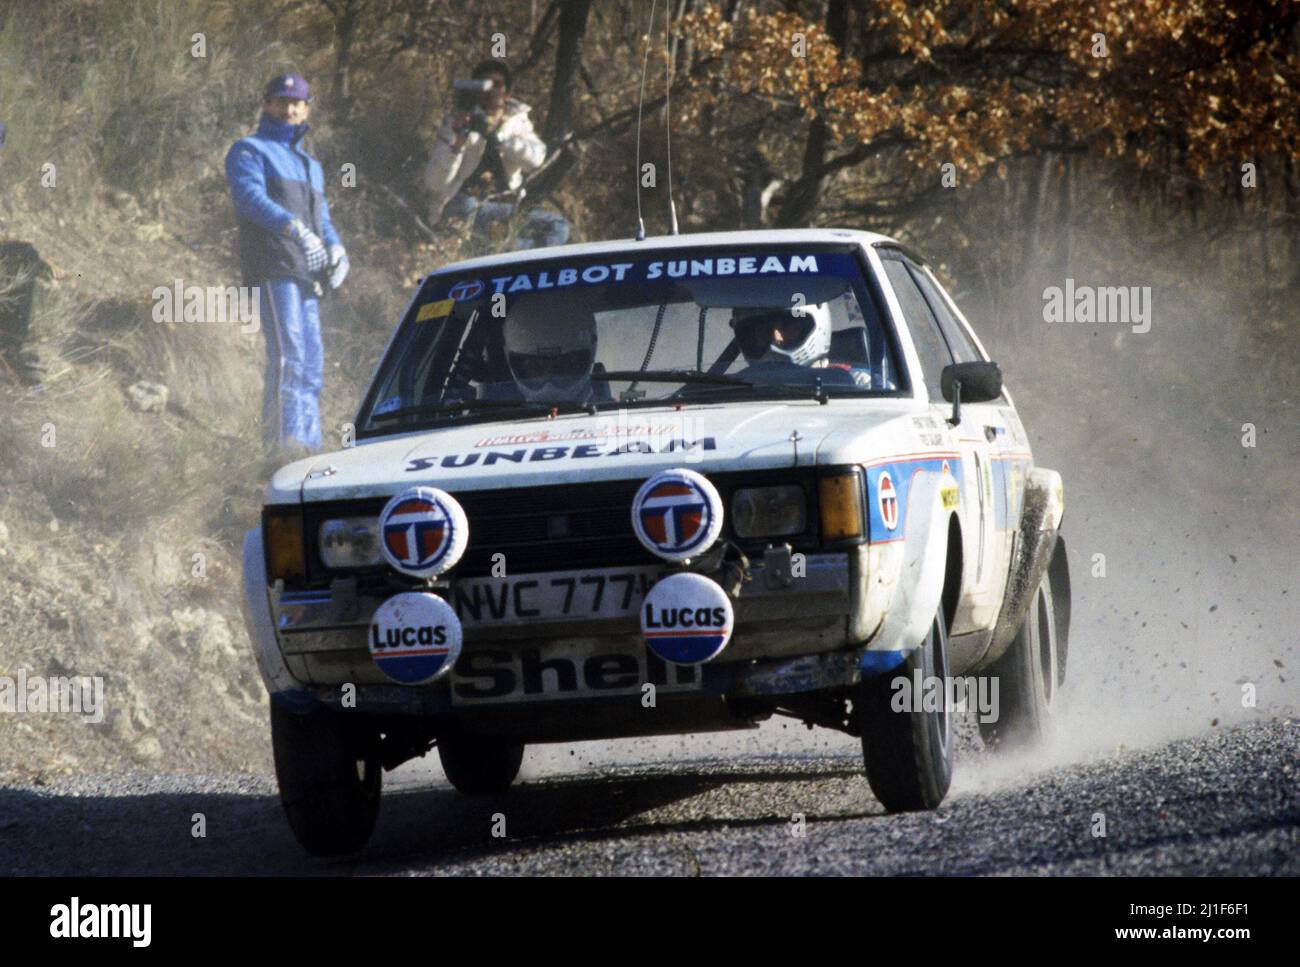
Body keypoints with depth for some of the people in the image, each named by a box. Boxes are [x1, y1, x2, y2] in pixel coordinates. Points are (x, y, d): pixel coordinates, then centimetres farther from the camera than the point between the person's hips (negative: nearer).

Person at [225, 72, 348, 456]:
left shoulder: (310, 166, 31)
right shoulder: (249, 151, 7)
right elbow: (250, 197, -12)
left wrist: (335, 248, 3)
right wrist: (293, 227, -27)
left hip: (308, 275, 8)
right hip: (273, 268, -8)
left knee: (311, 366, 6)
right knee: (288, 356, -20)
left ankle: (309, 445, 8)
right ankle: (282, 444, -26)